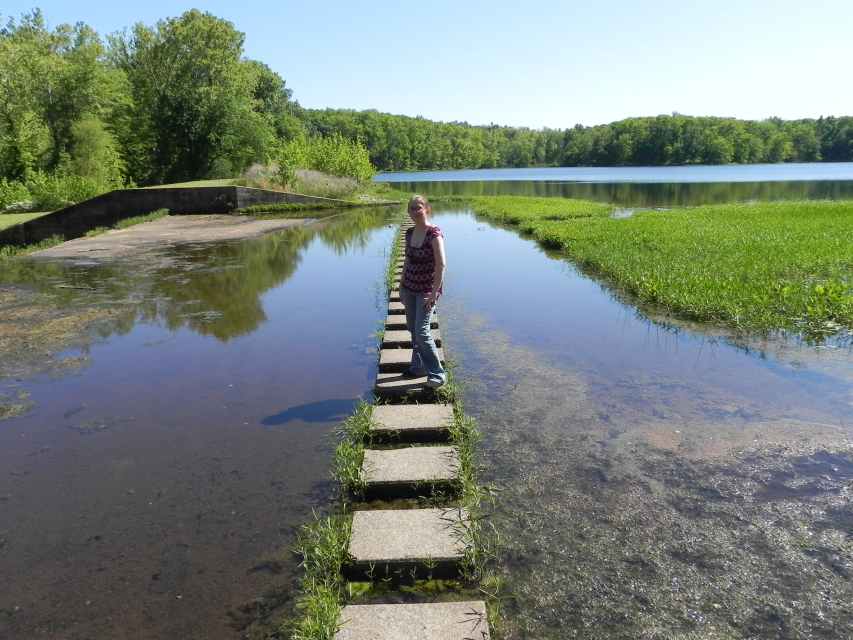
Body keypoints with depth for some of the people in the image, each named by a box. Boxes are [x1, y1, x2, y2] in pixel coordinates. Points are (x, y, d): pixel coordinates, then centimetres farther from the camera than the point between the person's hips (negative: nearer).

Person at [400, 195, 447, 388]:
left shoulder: (434, 234, -16)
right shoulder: (409, 233, 5)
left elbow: (441, 265, -19)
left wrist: (434, 293, -21)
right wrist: (401, 287, 15)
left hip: (427, 290, -7)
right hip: (410, 287, 7)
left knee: (421, 331, -11)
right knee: (412, 328, 12)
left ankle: (437, 373, 2)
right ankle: (418, 366, 27)